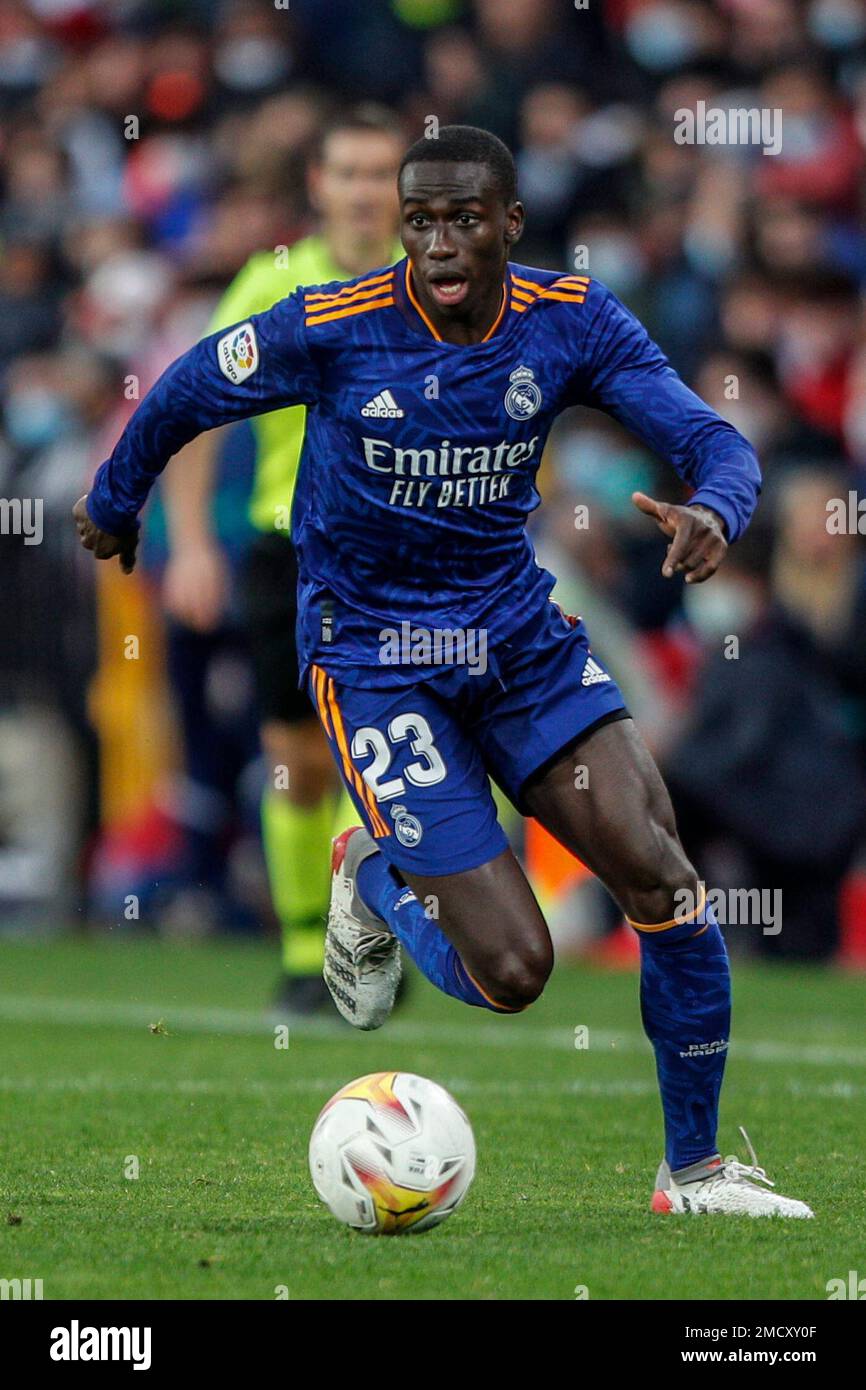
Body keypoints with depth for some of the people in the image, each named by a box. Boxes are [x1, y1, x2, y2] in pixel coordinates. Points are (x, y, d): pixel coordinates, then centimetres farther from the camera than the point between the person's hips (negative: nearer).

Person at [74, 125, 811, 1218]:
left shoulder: (571, 321, -8)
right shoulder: (331, 329, -17)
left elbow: (714, 441, -12)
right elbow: (184, 395, 1)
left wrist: (711, 512, -36)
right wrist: (115, 501, 18)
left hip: (517, 631, 4)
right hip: (374, 655, -4)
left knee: (661, 877, -14)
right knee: (511, 972, -12)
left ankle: (695, 1170, 4)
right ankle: (374, 879, 24)